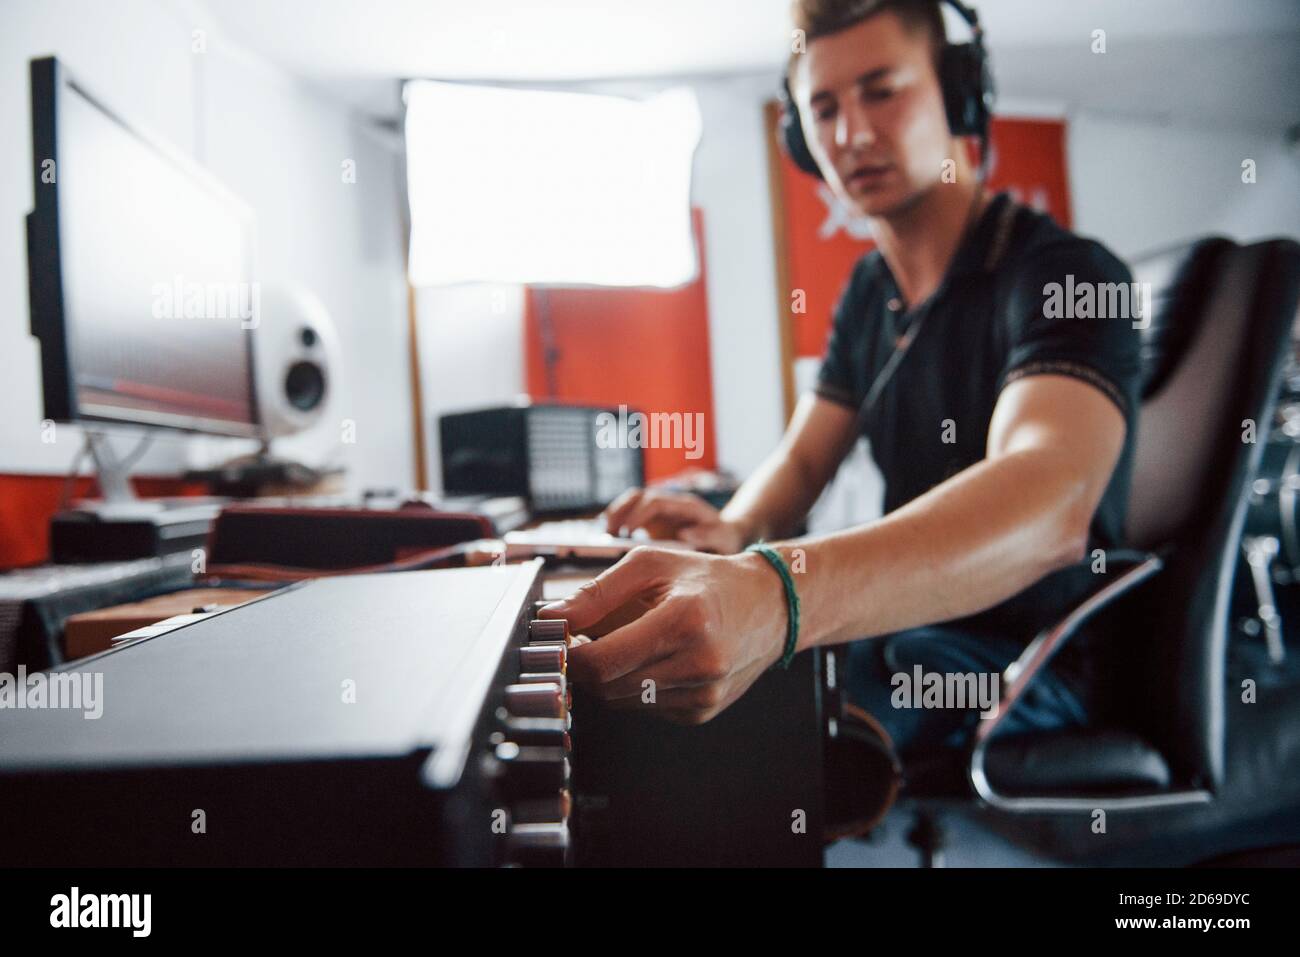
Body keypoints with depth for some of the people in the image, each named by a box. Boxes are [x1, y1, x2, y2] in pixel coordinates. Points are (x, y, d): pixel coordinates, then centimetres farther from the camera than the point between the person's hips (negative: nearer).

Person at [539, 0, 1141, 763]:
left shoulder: (1065, 274, -18)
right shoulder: (869, 291, 8)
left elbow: (1050, 504, -37)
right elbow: (801, 461, 12)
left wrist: (773, 596, -55)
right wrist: (735, 531, -14)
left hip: (1031, 658, -7)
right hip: (913, 621, 7)